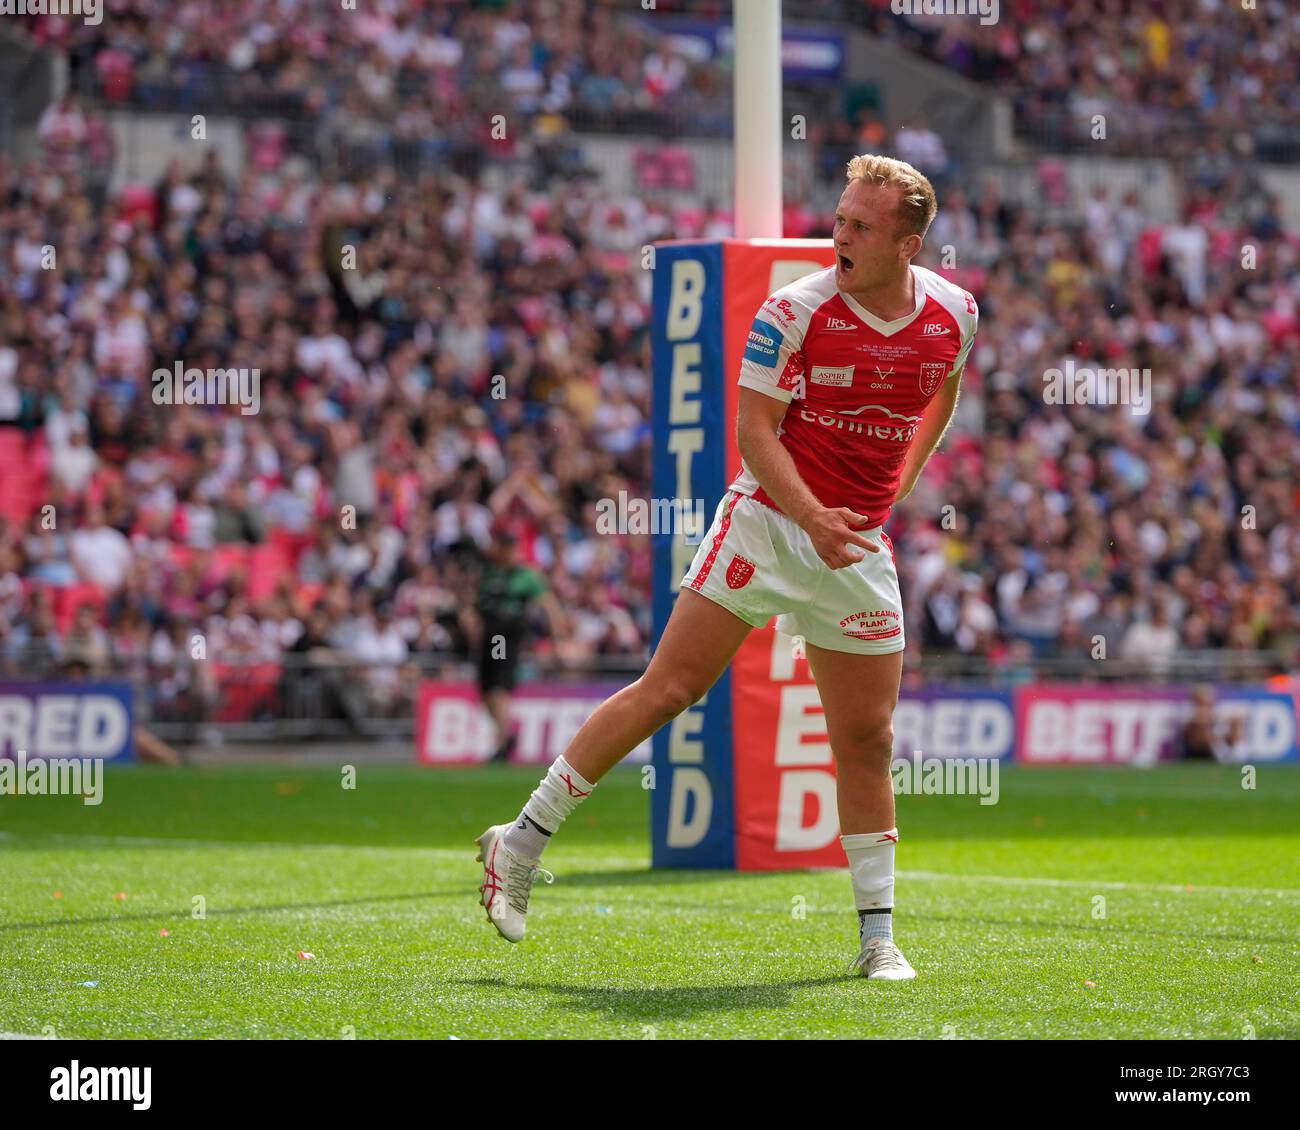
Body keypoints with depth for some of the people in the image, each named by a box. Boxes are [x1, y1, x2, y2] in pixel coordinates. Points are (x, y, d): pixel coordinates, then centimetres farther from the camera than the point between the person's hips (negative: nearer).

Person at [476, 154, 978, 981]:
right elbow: (754, 430, -12)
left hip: (860, 543, 4)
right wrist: (812, 517, -25)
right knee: (668, 689, -9)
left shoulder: (954, 313, 1)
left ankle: (877, 934, 12)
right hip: (767, 520, -3)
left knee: (868, 739, 3)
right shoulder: (796, 310, -12)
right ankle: (524, 841, -1)